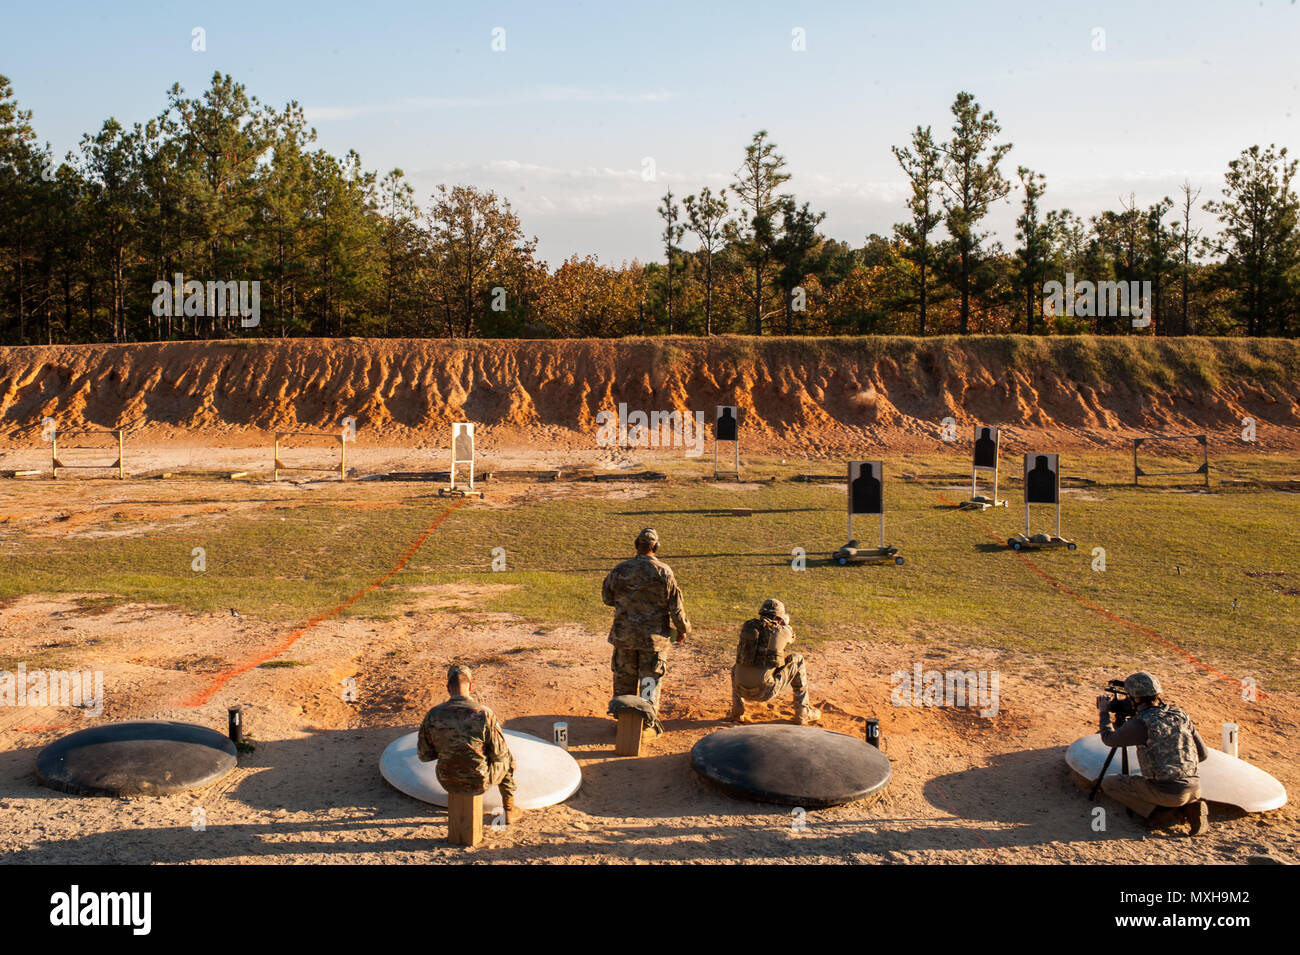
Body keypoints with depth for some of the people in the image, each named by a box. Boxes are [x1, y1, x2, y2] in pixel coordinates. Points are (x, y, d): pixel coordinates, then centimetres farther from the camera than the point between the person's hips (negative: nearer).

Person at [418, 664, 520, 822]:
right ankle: (509, 809, 41)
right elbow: (499, 754, -16)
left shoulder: (433, 715, -15)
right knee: (507, 758, 29)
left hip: (447, 781, 3)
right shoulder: (485, 714, -24)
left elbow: (424, 755, -5)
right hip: (479, 782, -3)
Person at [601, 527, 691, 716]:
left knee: (624, 680, 15)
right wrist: (684, 629, 8)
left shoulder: (620, 570, -5)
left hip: (624, 635, 2)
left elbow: (607, 598, 8)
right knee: (651, 681, 7)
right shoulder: (664, 572, -11)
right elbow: (676, 606, -7)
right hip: (654, 636, -2)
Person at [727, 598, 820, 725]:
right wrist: (785, 624, 48)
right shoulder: (782, 631, 1)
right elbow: (791, 638, 28)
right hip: (765, 691, -3)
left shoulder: (747, 626, 9)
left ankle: (737, 710, 21)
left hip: (742, 689, 3)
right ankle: (803, 713, 21)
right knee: (797, 661, 18)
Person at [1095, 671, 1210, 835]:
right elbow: (1202, 754, 14)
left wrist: (1104, 713, 21)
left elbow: (1109, 739, 5)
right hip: (1194, 788, 6)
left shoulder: (1141, 724, -12)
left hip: (1167, 791, -6)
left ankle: (1159, 813, -3)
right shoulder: (1180, 715, 7)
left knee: (1108, 783, 8)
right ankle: (1191, 806, 8)